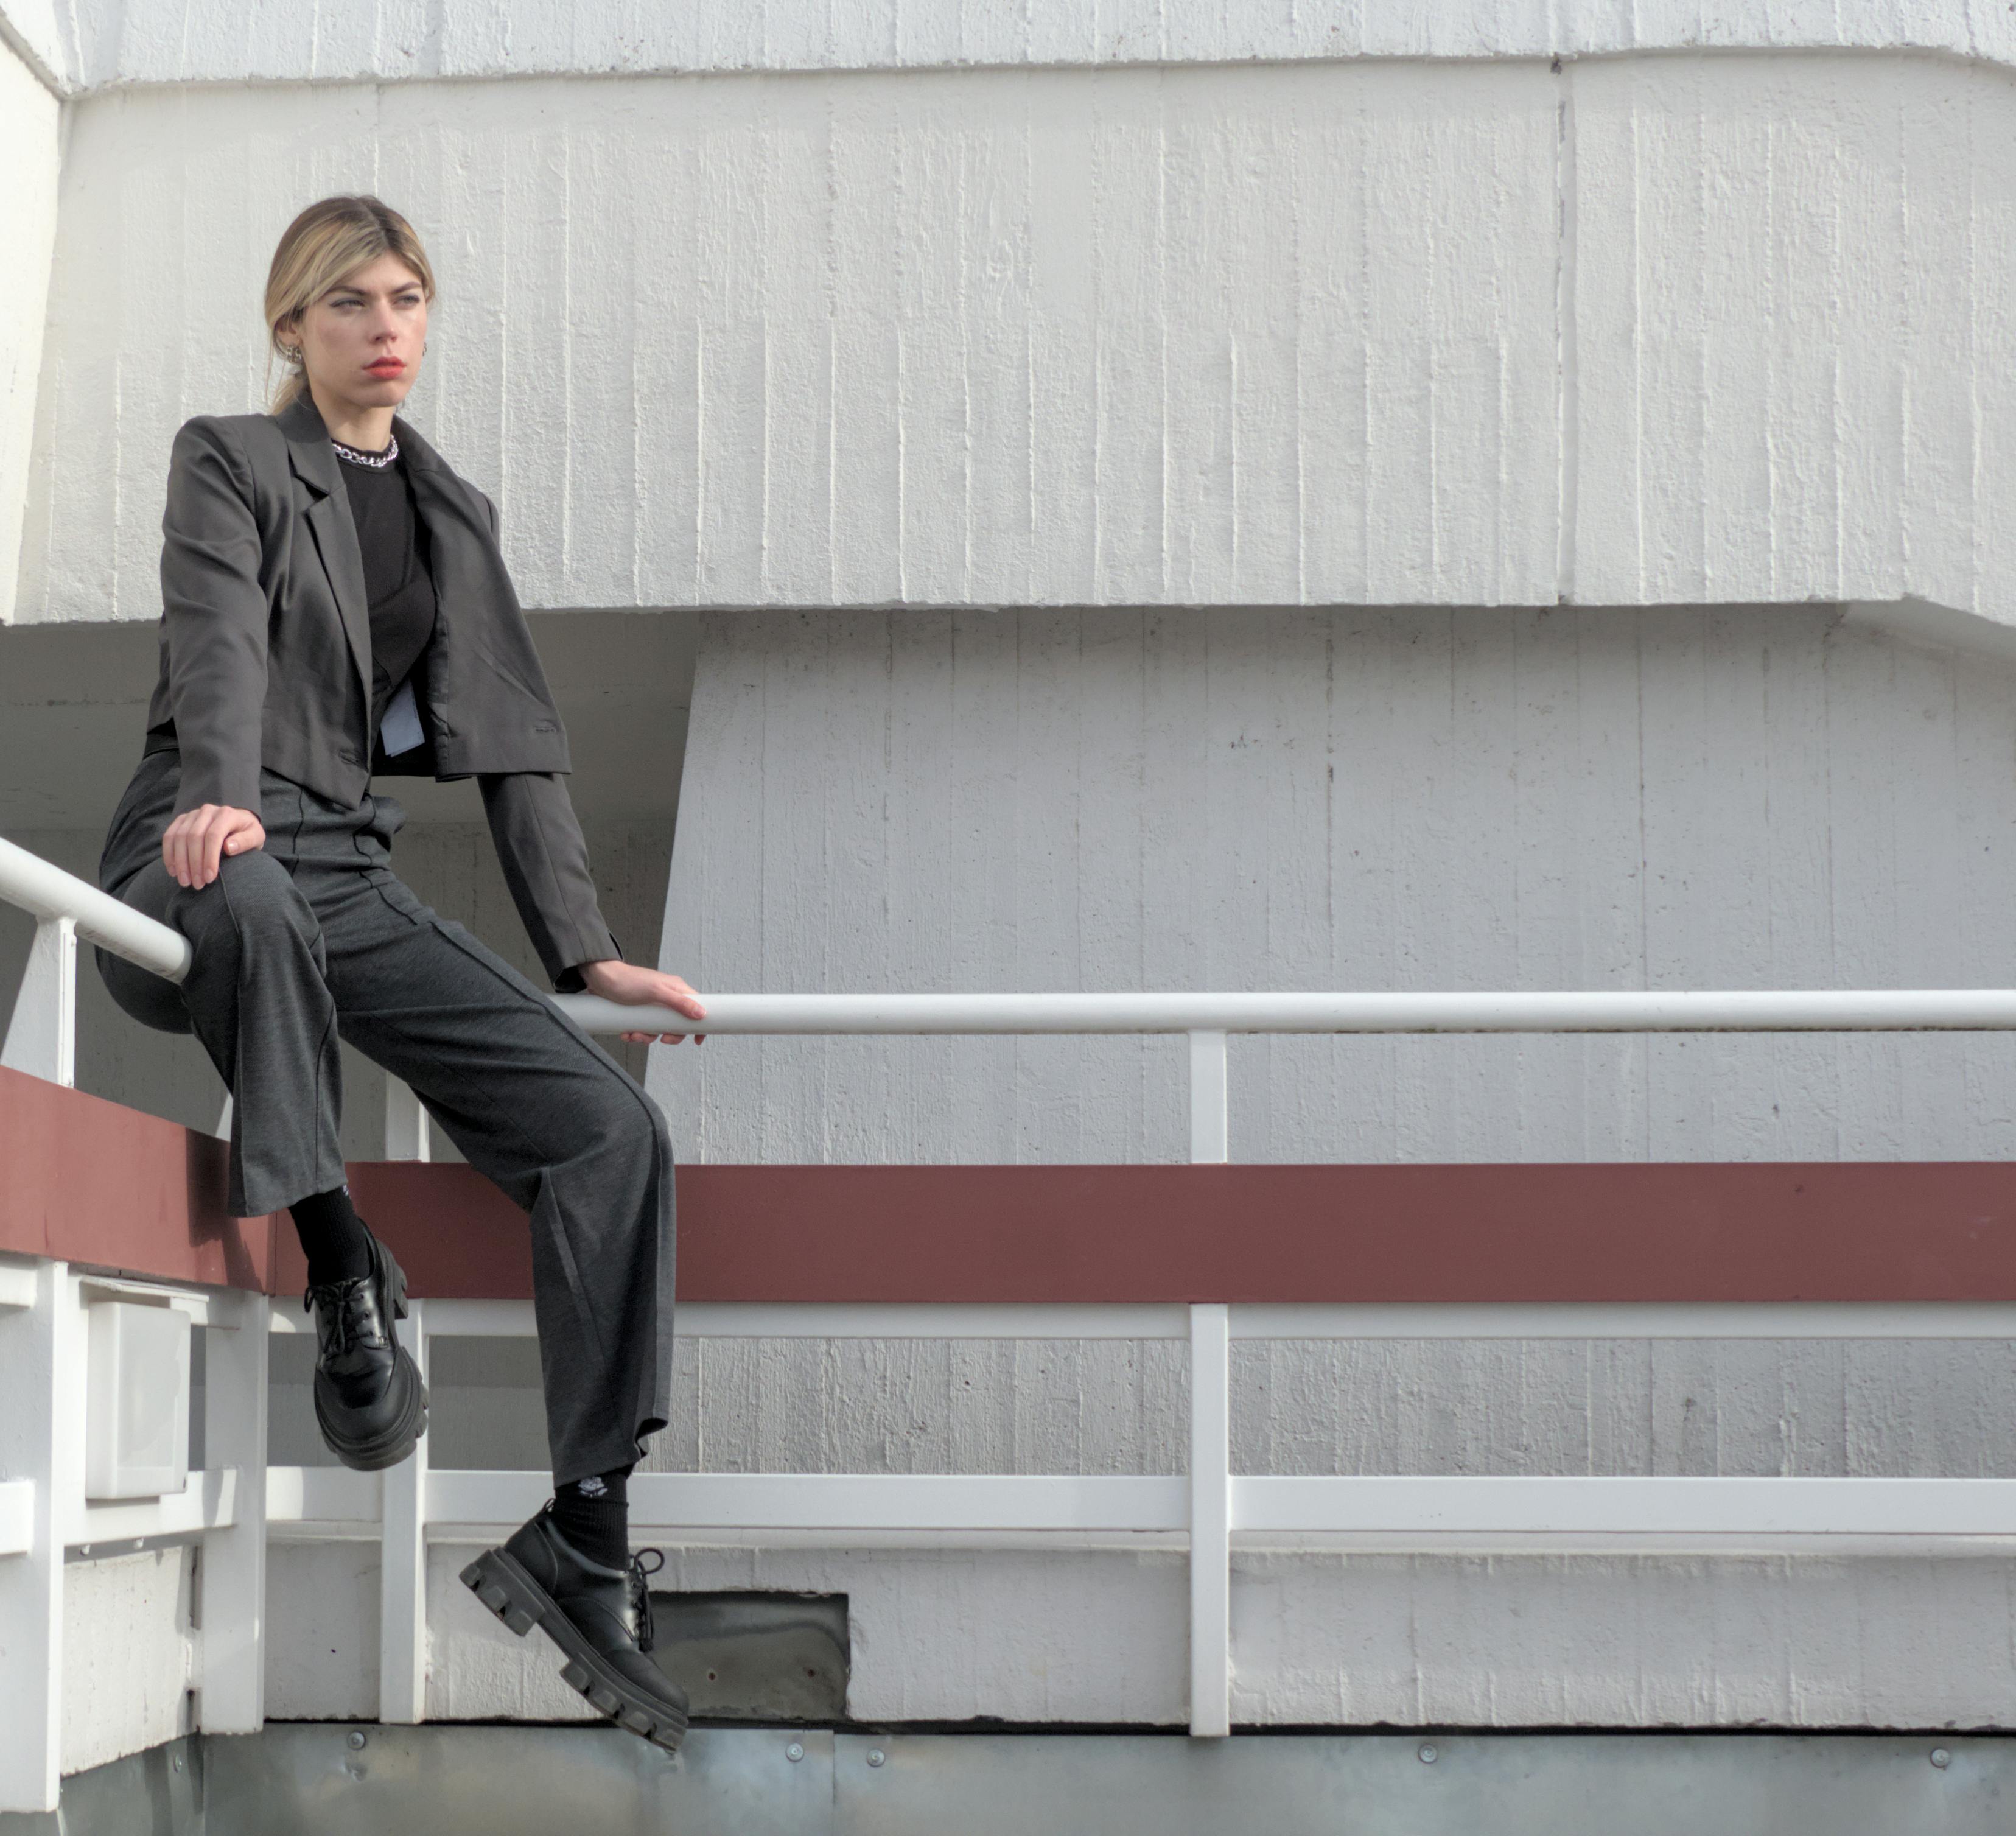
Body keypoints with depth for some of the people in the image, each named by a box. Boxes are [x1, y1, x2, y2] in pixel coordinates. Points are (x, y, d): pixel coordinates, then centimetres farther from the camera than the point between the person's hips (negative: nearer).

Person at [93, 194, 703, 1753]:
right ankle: (343, 1274, -31)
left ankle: (588, 1536, -17)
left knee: (612, 1125, -13)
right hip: (209, 864, -5)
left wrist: (584, 949, 8)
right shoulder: (229, 461, 6)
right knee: (252, 898, -44)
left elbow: (516, 743, 18)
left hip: (353, 882, 5)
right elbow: (220, 646, -14)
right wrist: (220, 799, -35)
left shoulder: (455, 514, 22)